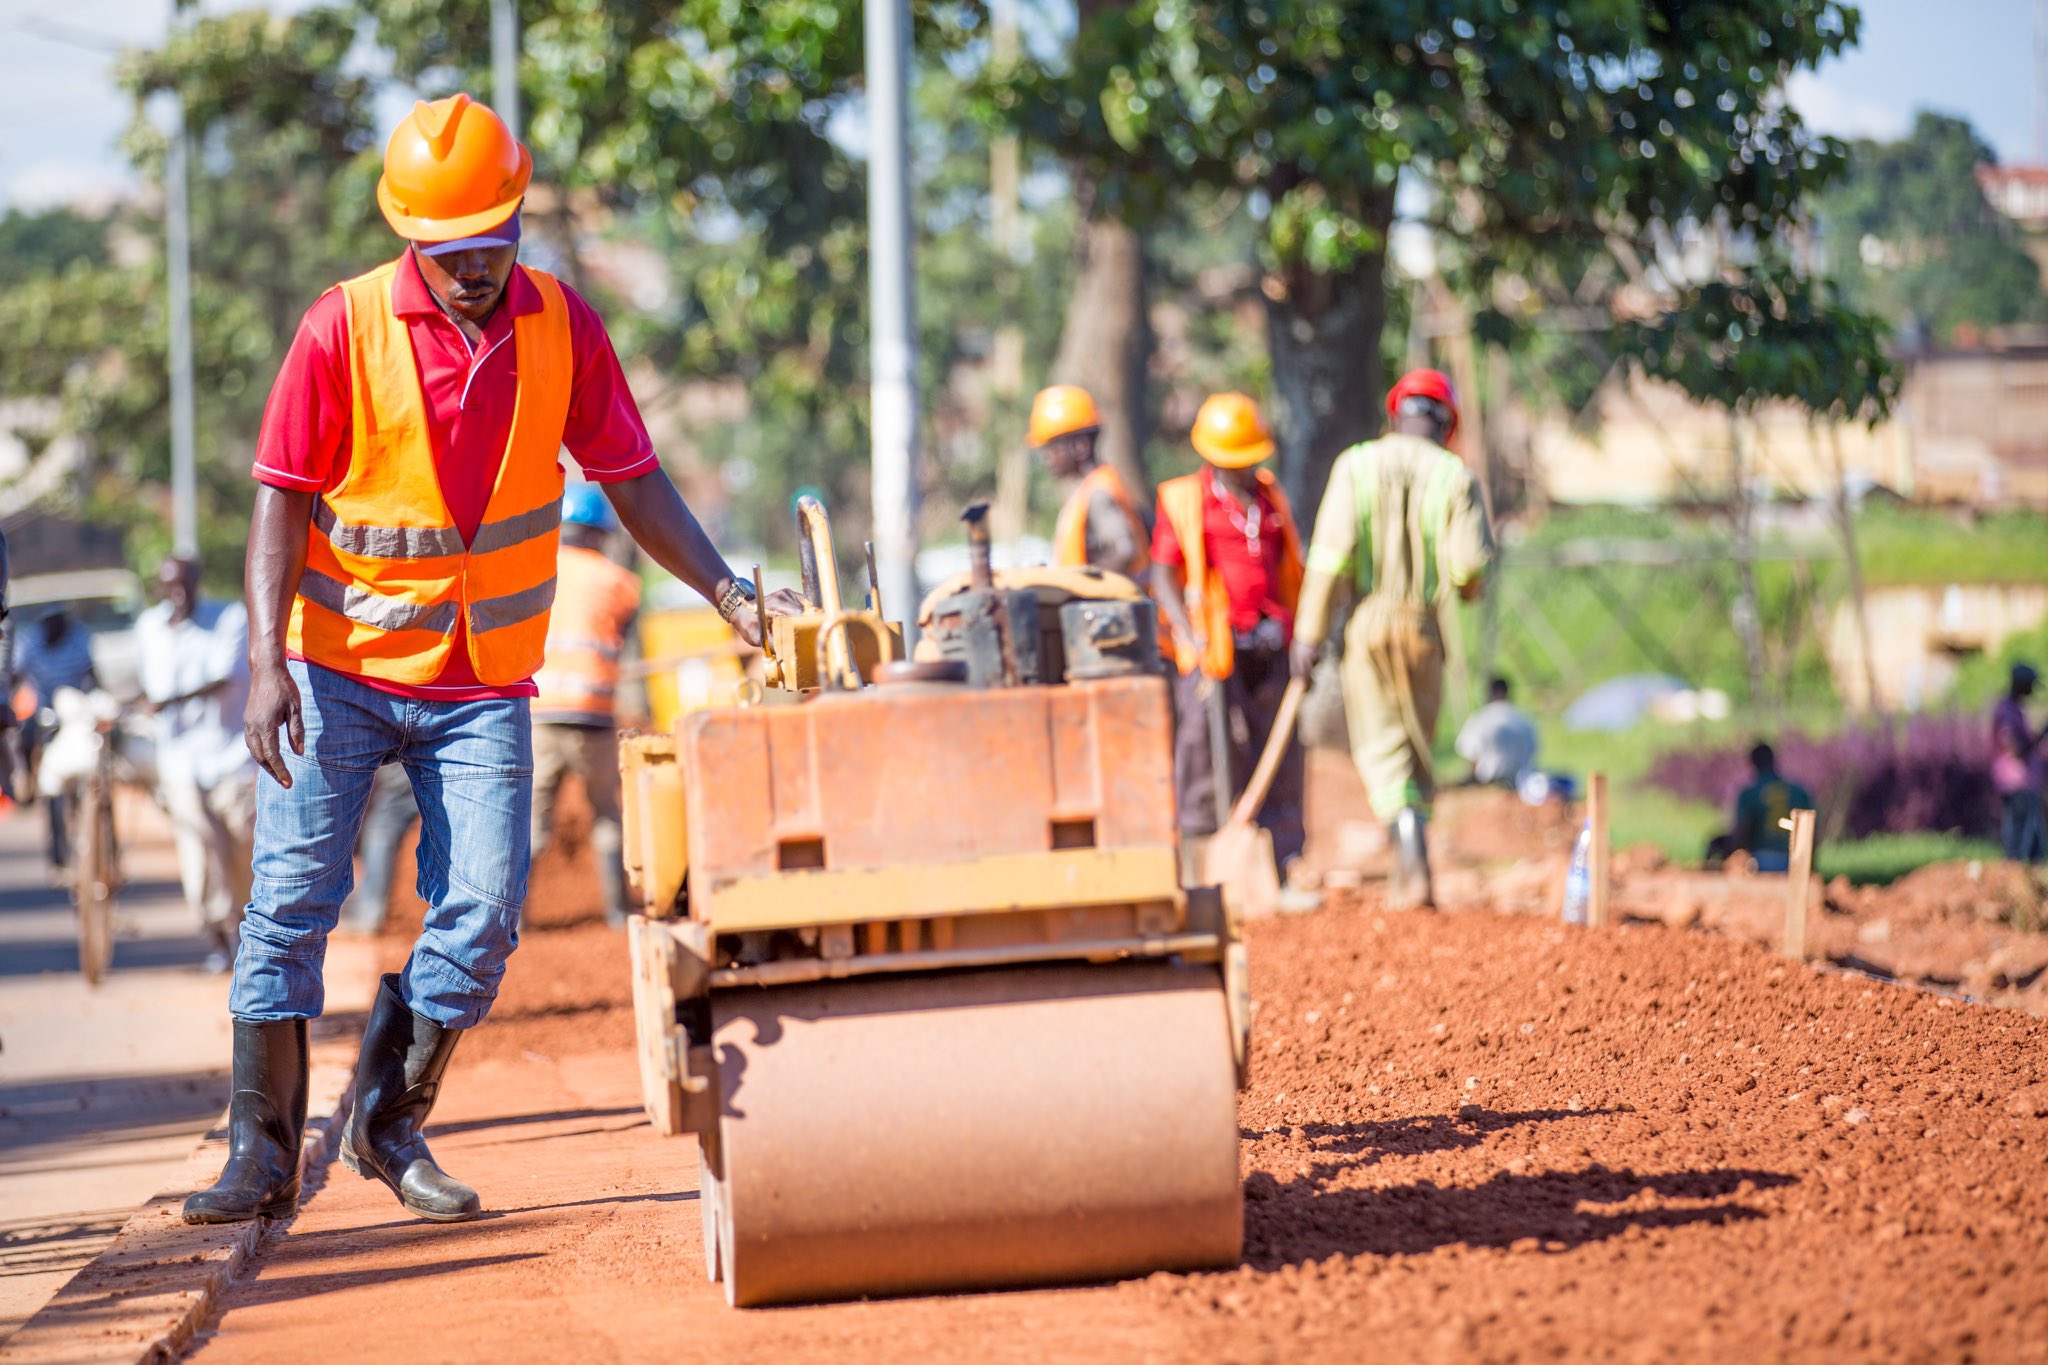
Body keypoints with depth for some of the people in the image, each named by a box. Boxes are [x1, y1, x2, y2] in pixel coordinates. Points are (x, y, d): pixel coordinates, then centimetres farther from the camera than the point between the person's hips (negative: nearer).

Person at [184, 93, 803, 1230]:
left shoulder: (562, 328, -2)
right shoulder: (344, 328, -11)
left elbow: (632, 480, 5)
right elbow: (283, 498, -9)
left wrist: (731, 597, -5)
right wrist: (266, 658, -18)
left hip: (484, 681, 2)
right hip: (338, 669, -2)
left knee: (482, 913, -6)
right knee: (289, 902, -5)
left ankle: (389, 1126, 11)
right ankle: (263, 1152, 2)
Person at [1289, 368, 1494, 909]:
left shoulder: (1356, 465, -2)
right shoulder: (1455, 477, -2)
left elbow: (1332, 548, -10)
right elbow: (1470, 559, -13)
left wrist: (1309, 632, -7)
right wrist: (1468, 583, 13)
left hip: (1365, 621, -1)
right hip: (1423, 624, 1)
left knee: (1383, 749, 1)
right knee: (1417, 746, 16)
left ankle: (1416, 867, -18)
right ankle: (1406, 873, 18)